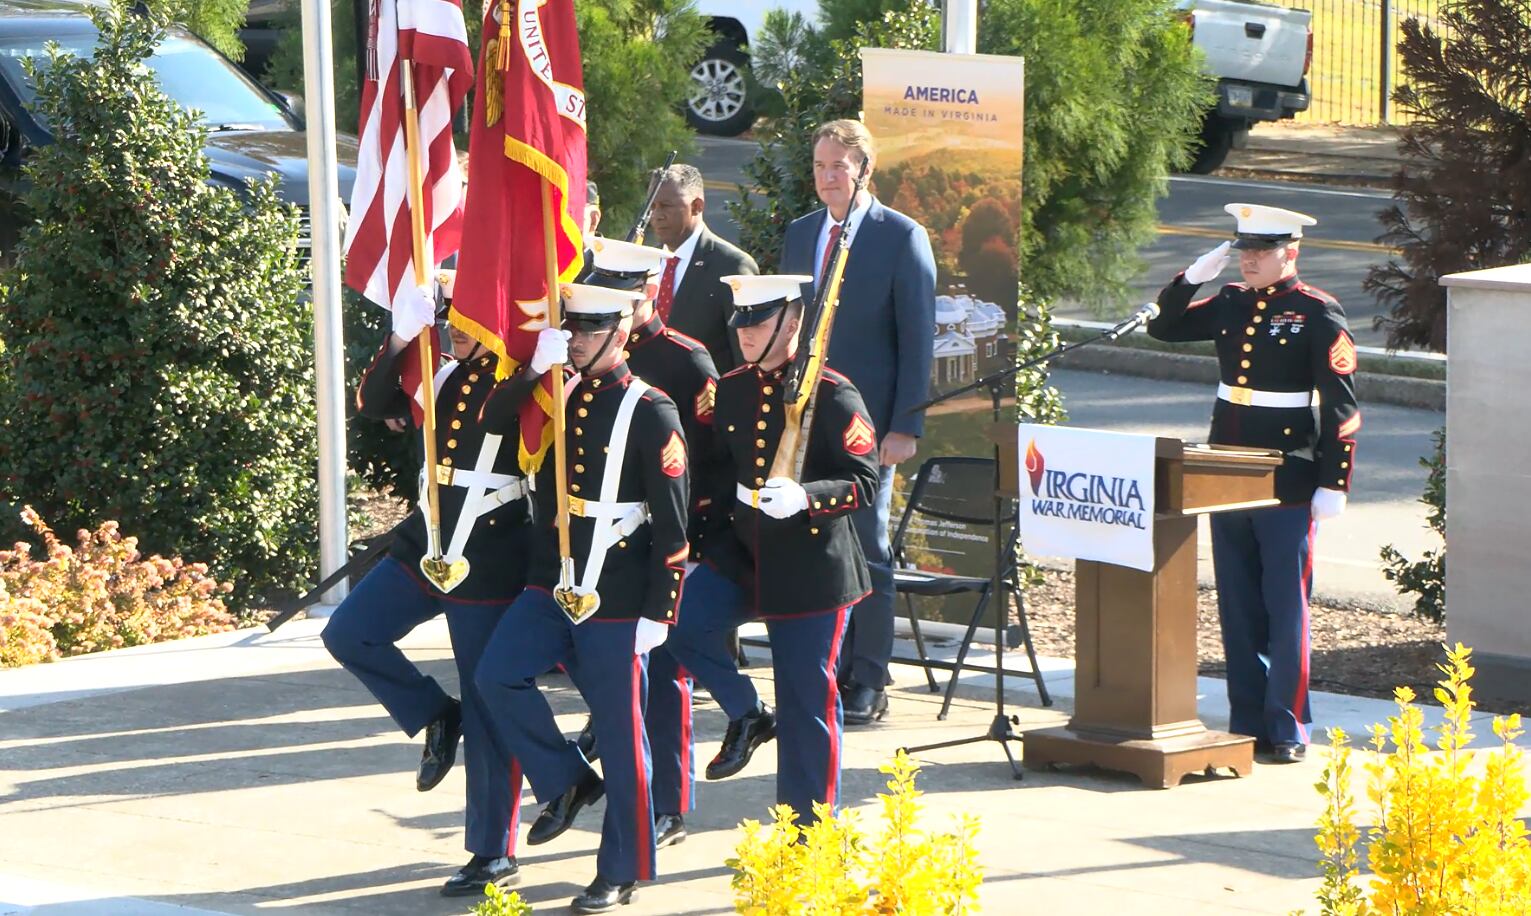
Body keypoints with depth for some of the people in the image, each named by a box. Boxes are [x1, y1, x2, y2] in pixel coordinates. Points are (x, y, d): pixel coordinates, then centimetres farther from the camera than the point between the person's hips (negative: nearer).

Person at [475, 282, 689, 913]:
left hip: (617, 601, -6)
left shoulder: (651, 413, -10)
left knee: (619, 732, 2)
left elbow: (672, 529, -10)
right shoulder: (553, 398, 7)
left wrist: (657, 615, -12)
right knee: (497, 678, -12)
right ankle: (568, 782, 10)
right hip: (552, 586, 6)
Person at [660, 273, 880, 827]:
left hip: (812, 569, -5)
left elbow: (865, 483, -14)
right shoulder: (731, 390, 7)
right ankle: (747, 715, 5)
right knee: (678, 618, -18)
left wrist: (806, 497, -31)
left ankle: (807, 830, 12)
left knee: (807, 703, 1)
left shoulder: (832, 395, -11)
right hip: (741, 558, 5)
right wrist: (716, 545, 11)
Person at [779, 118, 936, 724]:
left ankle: (866, 684, 6)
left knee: (867, 552, 0)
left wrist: (905, 426, -12)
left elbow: (918, 336, -6)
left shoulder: (902, 237, -4)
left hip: (867, 423, -5)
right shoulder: (799, 235, 13)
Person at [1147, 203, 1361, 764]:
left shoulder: (1318, 314, -8)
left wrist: (1332, 484, -13)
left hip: (1288, 485, -6)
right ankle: (1246, 723, 16)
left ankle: (1287, 731, 4)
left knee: (1285, 611, -2)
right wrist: (1193, 278, 3)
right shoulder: (1231, 305, 8)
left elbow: (1341, 406, -9)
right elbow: (1163, 327, 19)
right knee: (1238, 612, 9)